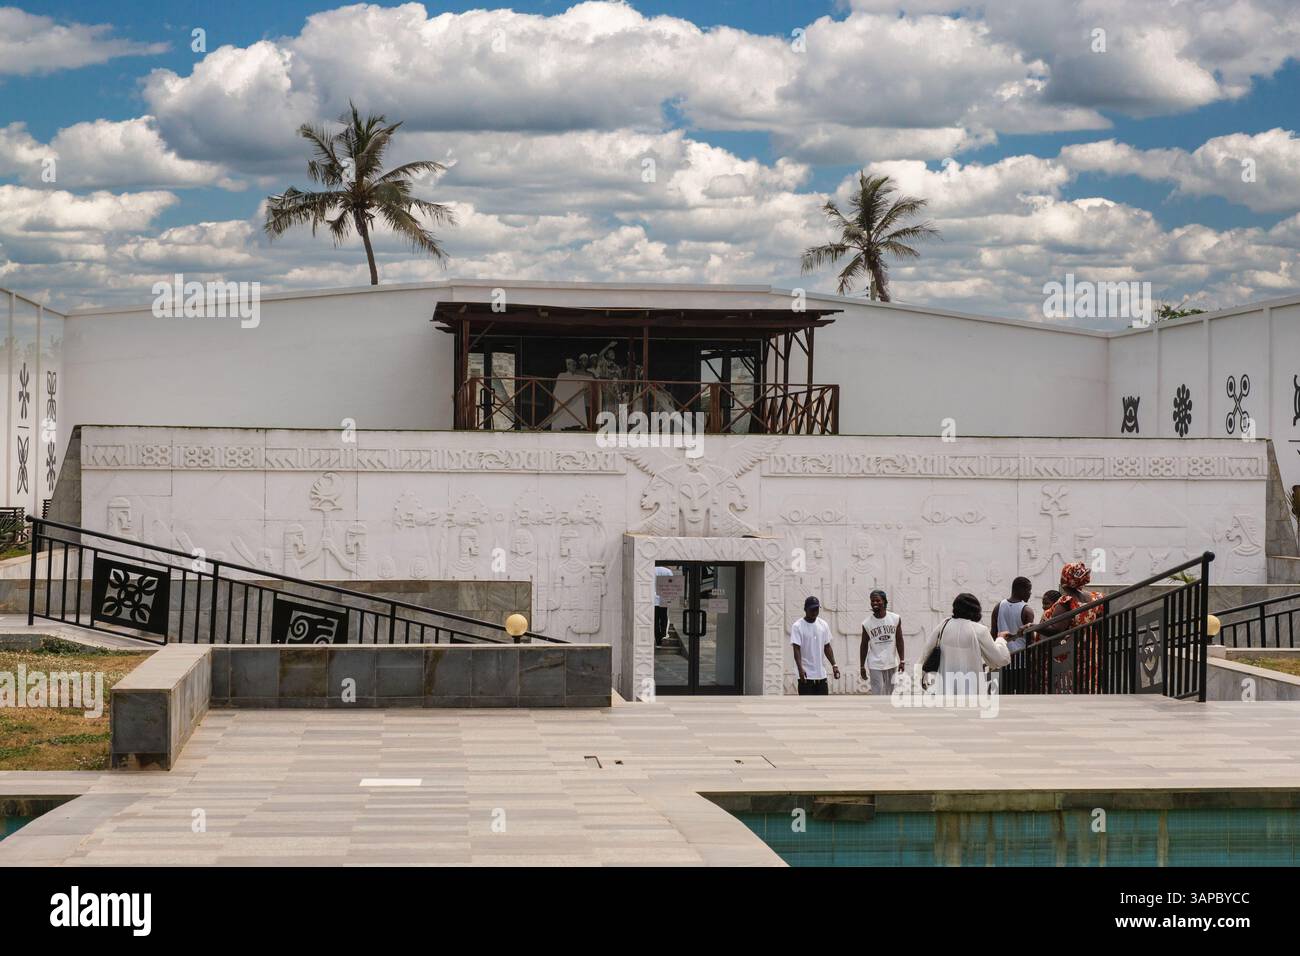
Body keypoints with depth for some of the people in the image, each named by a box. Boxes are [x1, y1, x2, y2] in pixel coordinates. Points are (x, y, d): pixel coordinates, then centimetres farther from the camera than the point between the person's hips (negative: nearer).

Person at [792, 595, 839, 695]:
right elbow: (796, 649, -17)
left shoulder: (823, 625, 8)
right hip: (806, 675, -6)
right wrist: (800, 669, -29)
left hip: (821, 675, 6)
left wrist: (834, 665, 3)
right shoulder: (798, 626, -10)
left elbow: (827, 647, 13)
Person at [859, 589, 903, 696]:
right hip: (875, 665, -2)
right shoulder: (866, 623, -7)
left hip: (892, 663, 2)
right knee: (878, 694, -5)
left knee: (890, 693, 13)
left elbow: (899, 640, 4)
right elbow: (864, 646, 0)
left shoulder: (895, 619, -3)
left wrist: (901, 660, 0)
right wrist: (862, 667, 1)